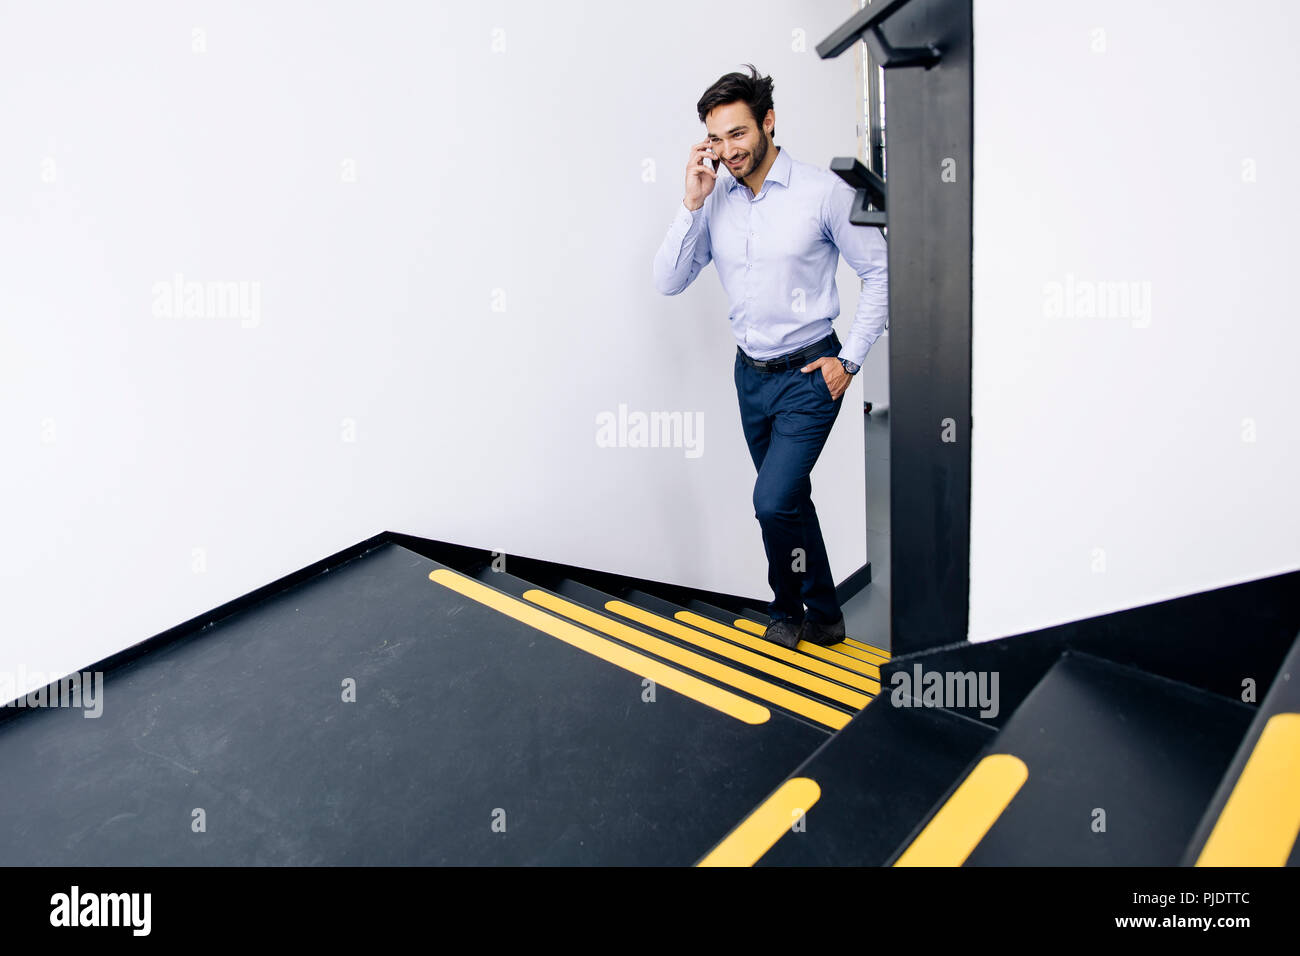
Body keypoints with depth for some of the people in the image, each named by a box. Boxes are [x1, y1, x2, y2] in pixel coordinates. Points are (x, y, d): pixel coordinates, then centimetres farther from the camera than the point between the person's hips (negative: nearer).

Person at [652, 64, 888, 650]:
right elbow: (668, 282, -4)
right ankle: (821, 618, 32)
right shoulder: (713, 200, 1)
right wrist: (693, 202, -13)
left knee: (773, 501, -15)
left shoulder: (824, 191, -11)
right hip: (751, 373, 5)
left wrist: (850, 359, -8)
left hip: (809, 375, -5)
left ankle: (789, 611, 13)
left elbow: (879, 271, -5)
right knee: (790, 501, 15)